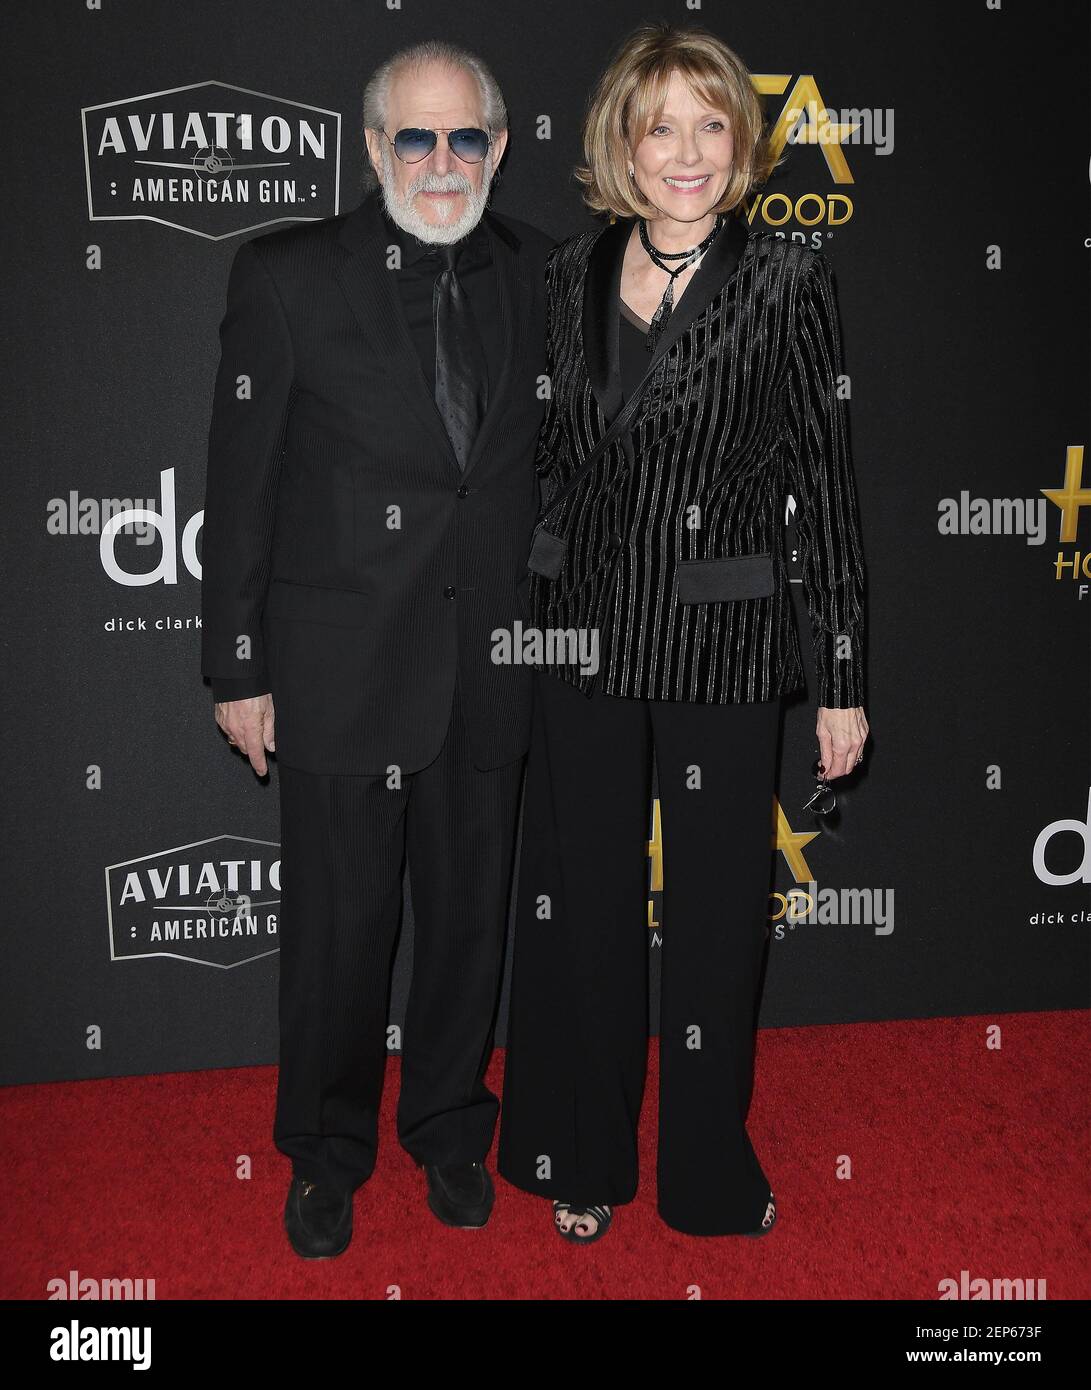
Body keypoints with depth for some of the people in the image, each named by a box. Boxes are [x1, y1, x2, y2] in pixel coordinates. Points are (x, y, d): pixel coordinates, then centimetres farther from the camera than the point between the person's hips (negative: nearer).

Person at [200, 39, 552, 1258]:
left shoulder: (533, 275, 5)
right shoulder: (285, 278, -5)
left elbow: (546, 459, 11)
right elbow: (240, 487, -4)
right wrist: (238, 667, -5)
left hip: (490, 668, 3)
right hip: (340, 668, -3)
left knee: (471, 918, 15)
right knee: (339, 929, 8)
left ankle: (449, 1128, 38)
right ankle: (325, 1155, 32)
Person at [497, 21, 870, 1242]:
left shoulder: (785, 282, -5)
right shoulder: (572, 274, 6)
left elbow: (825, 484, -5)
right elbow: (552, 456, 12)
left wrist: (844, 678, -7)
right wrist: (526, 612, 10)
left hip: (722, 644, -3)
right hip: (584, 635, 4)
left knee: (714, 912, 9)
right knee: (579, 902, 13)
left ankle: (711, 1174, 30)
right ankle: (584, 1157, 33)